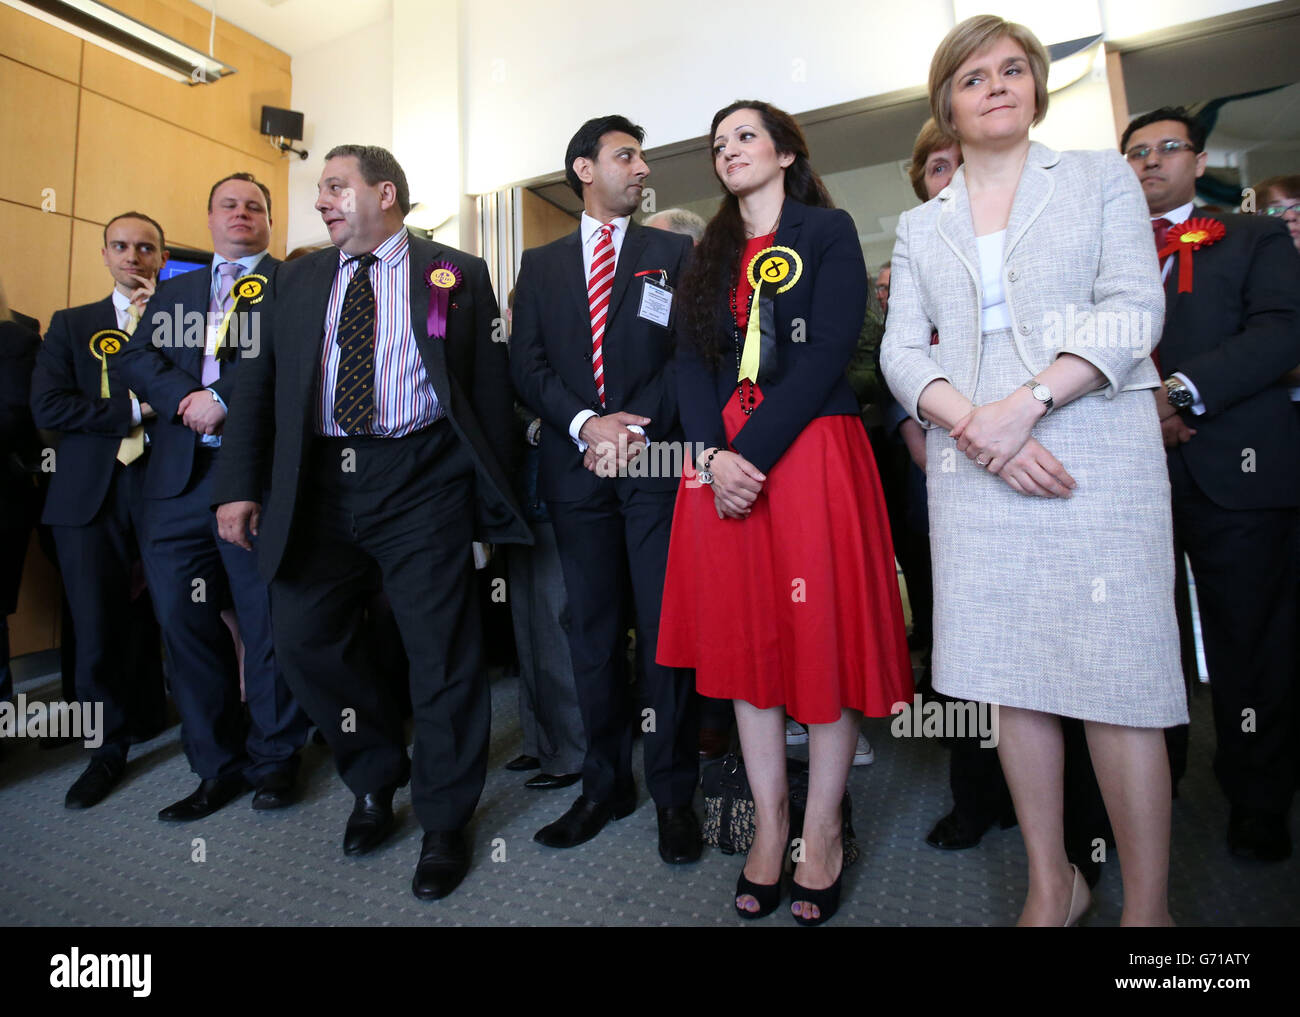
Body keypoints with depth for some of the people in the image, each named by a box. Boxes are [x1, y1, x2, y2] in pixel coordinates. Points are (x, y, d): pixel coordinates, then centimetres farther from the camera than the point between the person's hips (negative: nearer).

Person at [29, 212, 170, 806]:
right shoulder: (71, 324, 14)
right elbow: (47, 406, 1)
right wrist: (136, 410, -9)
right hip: (91, 492, 2)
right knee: (99, 629, 6)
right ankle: (112, 749, 22)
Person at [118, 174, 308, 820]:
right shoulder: (174, 291, 24)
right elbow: (136, 357, 11)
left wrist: (224, 397, -14)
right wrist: (185, 399, -8)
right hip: (179, 476, 5)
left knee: (269, 619, 0)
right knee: (183, 618, 5)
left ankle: (274, 756, 17)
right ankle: (218, 765, 19)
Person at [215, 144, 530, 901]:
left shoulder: (458, 274, 6)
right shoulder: (297, 280, 18)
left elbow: (491, 388, 1)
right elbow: (262, 387, 14)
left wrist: (492, 500, -4)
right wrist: (240, 485, 4)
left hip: (422, 485, -4)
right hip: (318, 487, 5)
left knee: (443, 656, 0)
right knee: (305, 639, 8)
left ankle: (445, 823, 21)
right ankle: (376, 779, 34)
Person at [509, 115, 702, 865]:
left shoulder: (675, 253, 12)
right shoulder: (540, 264, 17)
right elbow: (527, 364, 6)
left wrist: (638, 427, -12)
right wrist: (586, 424, -10)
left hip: (658, 463, -2)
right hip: (577, 466, 2)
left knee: (666, 629, -1)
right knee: (593, 632, 8)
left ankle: (674, 792, 14)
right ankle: (606, 783, 23)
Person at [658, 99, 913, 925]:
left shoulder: (829, 231, 6)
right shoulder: (712, 256, 20)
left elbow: (828, 352, -8)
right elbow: (692, 363, 8)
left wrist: (755, 451, -17)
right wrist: (714, 454, -10)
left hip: (811, 449, -4)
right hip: (723, 462, 5)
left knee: (821, 634, -1)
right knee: (744, 637, 5)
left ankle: (822, 829, 16)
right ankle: (770, 823, 19)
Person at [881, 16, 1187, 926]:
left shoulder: (1102, 178, 13)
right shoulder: (920, 227, 17)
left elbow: (1134, 306, -2)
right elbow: (902, 349, 5)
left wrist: (1028, 402, -17)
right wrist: (971, 423, -13)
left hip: (1097, 454, -2)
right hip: (972, 467, 2)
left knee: (1116, 682, -4)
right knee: (1010, 677, 5)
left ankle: (1148, 905, 13)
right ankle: (1052, 884, 20)